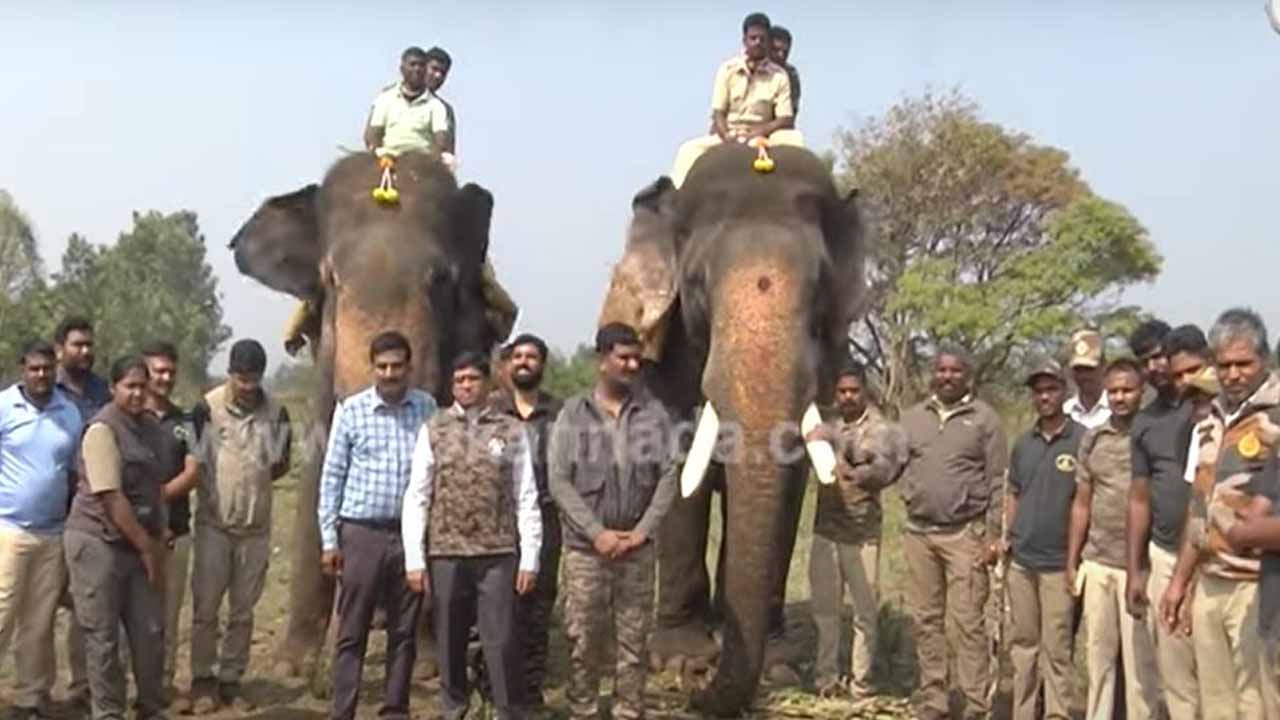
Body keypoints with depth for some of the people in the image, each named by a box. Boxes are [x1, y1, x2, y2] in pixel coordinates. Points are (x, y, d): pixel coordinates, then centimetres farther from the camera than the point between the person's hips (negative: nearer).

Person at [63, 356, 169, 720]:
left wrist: (158, 541, 11)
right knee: (103, 636, 4)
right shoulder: (102, 429, -15)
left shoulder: (151, 427, 9)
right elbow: (111, 498, -20)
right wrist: (147, 547, -16)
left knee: (151, 630, 9)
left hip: (140, 543, 7)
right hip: (99, 542, -7)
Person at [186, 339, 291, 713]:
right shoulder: (207, 408, -9)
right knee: (205, 609, 3)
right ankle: (203, 679, 17)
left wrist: (265, 475, -5)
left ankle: (231, 680, 20)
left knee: (243, 611, 10)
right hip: (213, 524, -2)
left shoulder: (276, 412, -1)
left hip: (256, 527, 2)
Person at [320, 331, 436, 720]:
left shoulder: (427, 408, 3)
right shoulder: (351, 411, -2)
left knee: (404, 631, 10)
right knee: (352, 633, 3)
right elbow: (332, 477, 1)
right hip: (362, 532, -2)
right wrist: (329, 539, -2)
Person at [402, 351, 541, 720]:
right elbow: (416, 498, 4)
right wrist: (415, 560, -1)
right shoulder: (433, 430, 5)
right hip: (445, 554, 2)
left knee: (502, 643, 0)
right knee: (449, 643, 11)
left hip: (498, 555, -1)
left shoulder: (512, 431, 3)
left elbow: (527, 500, 2)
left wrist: (529, 559, -3)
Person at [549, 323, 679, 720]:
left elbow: (668, 475, 0)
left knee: (634, 639, 7)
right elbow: (559, 480, -6)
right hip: (586, 547, -1)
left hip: (637, 548, 2)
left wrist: (643, 530, -8)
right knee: (583, 639, 4)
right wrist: (597, 533, -12)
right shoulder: (573, 412, -3)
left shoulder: (654, 412, 2)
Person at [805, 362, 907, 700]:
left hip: (862, 534, -3)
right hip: (825, 530, 3)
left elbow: (884, 468, -21)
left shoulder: (881, 429, -3)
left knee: (866, 611, 3)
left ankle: (860, 681, 14)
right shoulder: (828, 427, 12)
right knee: (825, 608, 8)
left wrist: (855, 473, -40)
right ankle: (825, 675, 20)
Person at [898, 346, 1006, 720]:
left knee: (967, 621, -5)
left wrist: (994, 533, -9)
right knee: (926, 619, 10)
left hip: (965, 534, -4)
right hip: (919, 532, 4)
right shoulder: (913, 417, 11)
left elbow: (998, 481, -4)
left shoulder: (984, 418, -1)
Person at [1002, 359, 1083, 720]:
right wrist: (1006, 539, 8)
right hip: (1021, 559, 5)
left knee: (1055, 647, -2)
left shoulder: (1082, 440, -6)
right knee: (1023, 642, 13)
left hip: (1058, 562, -5)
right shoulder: (1023, 444, 10)